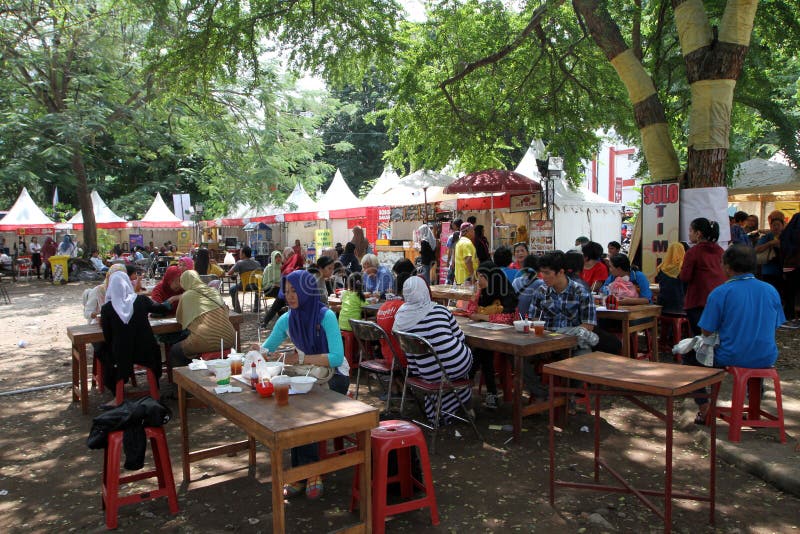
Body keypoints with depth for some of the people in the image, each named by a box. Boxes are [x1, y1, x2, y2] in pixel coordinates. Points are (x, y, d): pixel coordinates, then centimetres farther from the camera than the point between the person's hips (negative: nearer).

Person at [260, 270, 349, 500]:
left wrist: (302, 358, -30)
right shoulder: (286, 319, 0)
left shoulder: (326, 316, -17)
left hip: (334, 376, -4)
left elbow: (336, 357, -26)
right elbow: (267, 348, 11)